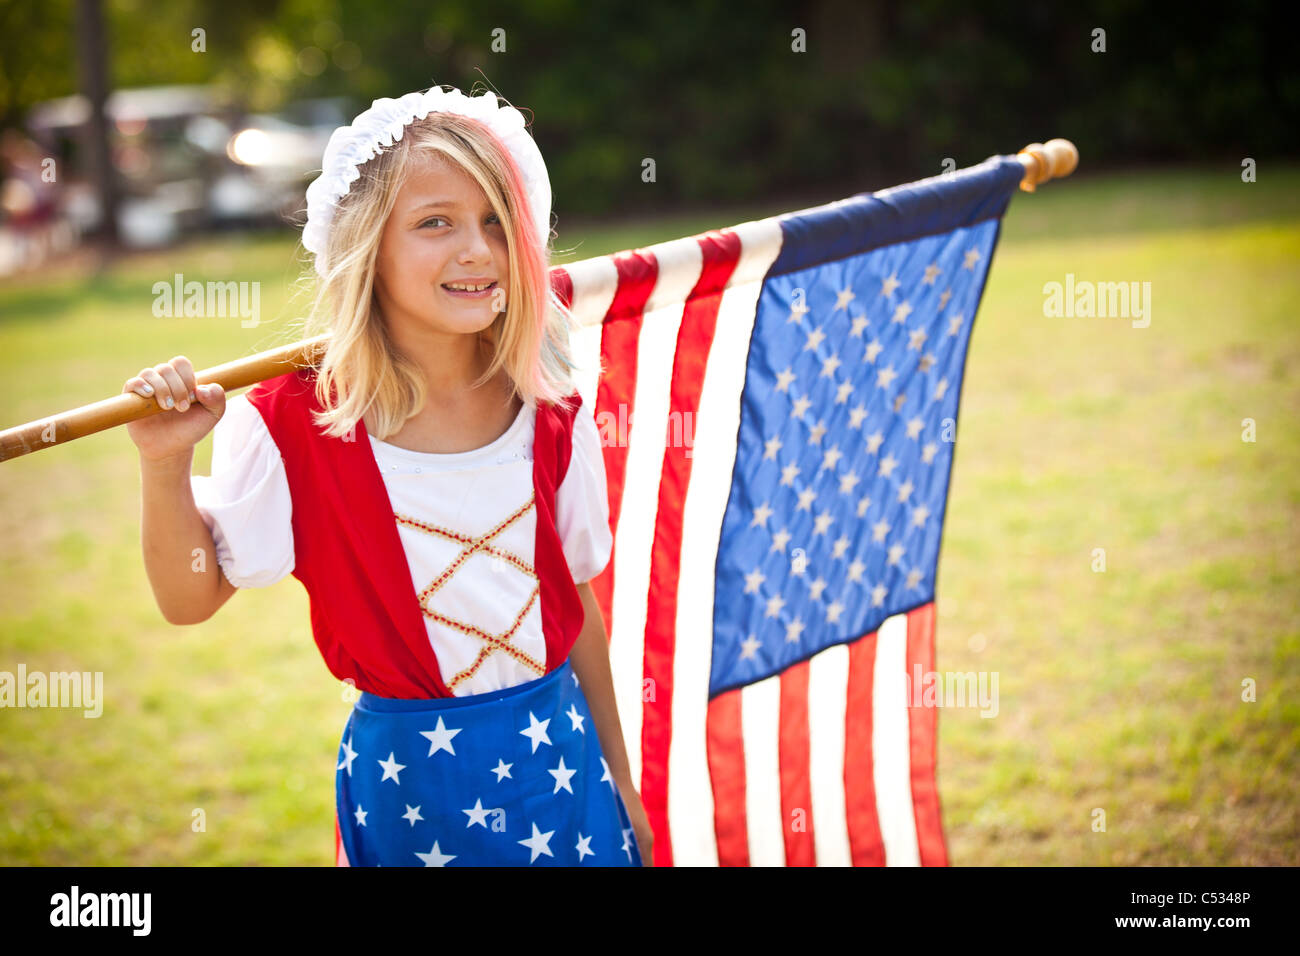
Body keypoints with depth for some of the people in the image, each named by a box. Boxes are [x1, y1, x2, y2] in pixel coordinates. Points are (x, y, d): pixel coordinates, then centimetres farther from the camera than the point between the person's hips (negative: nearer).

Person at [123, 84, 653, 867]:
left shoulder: (552, 418, -4)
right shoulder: (295, 427, -13)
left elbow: (577, 606, 6)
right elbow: (189, 598, -7)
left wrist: (621, 783, 13)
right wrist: (165, 463, -23)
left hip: (557, 758, 3)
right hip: (406, 783, -3)